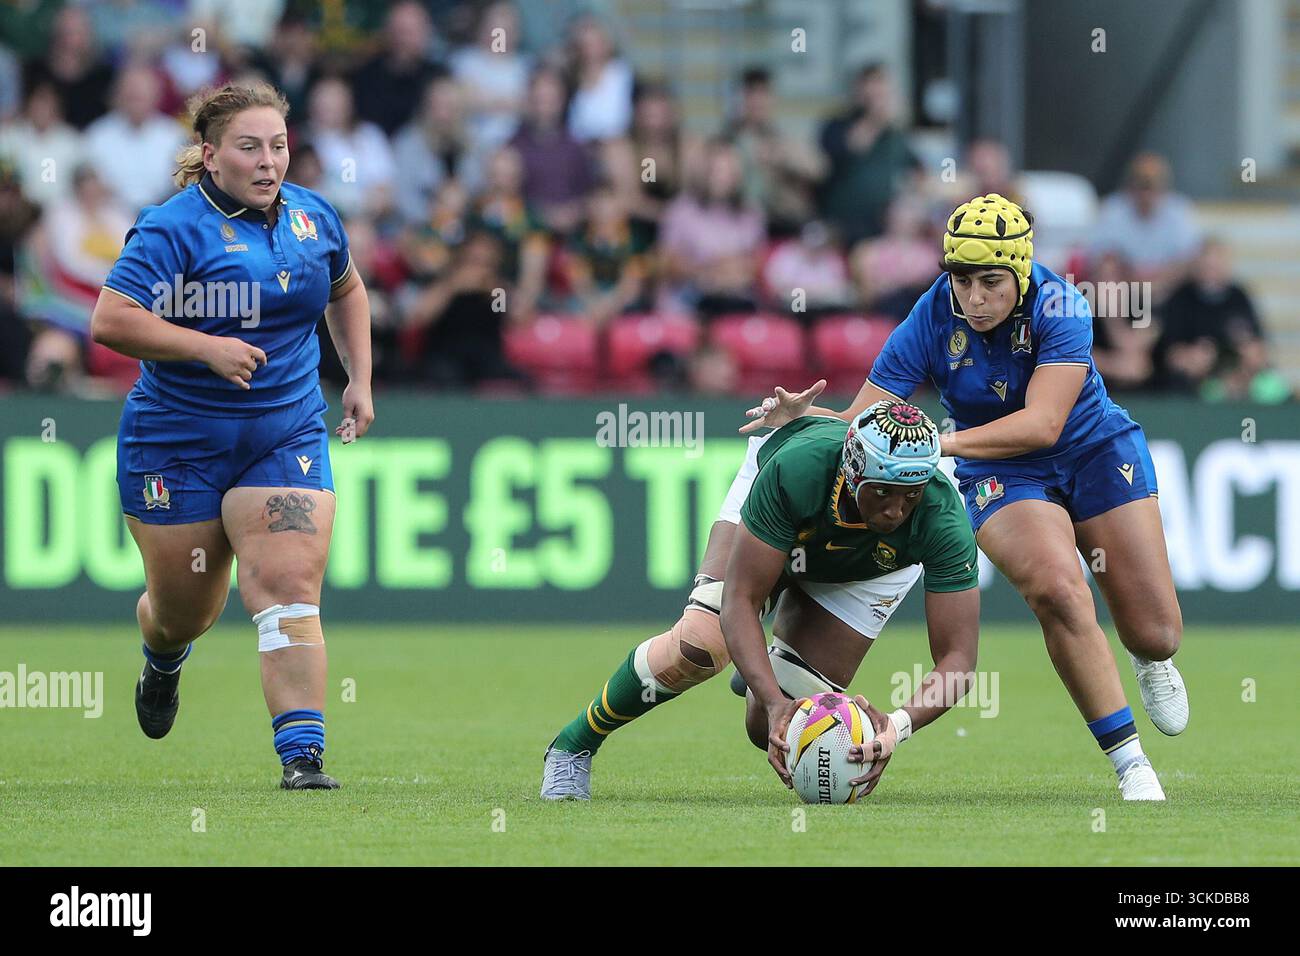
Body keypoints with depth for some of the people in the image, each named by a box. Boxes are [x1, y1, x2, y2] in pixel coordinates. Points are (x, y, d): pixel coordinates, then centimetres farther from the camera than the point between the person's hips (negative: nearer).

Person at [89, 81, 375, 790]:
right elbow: (109, 320, -23)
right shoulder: (173, 229, -14)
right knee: (183, 611, 11)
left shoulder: (313, 218, 5)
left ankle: (302, 754, -21)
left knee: (289, 590, -17)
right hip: (177, 446, -3)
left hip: (287, 437, 3)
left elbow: (346, 289, 26)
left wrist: (360, 380, 16)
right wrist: (207, 347, -27)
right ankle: (163, 661, 50)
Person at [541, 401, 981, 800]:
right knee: (699, 644, -27)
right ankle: (574, 745, -3)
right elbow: (739, 601, -40)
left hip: (866, 568, 1)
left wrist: (898, 726, -57)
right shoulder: (797, 468, -44)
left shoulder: (942, 518, -42)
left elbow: (957, 657, -39)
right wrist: (775, 702, -54)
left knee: (766, 728, -10)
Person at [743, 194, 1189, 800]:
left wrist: (944, 442, -43)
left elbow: (1042, 424, -34)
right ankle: (1129, 761, -20)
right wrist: (803, 417, -39)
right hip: (1000, 476, 0)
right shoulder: (930, 323, -19)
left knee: (1156, 634, -4)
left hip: (1097, 453, 0)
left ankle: (1150, 661, 38)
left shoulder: (1058, 307, -25)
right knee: (1057, 591, -30)